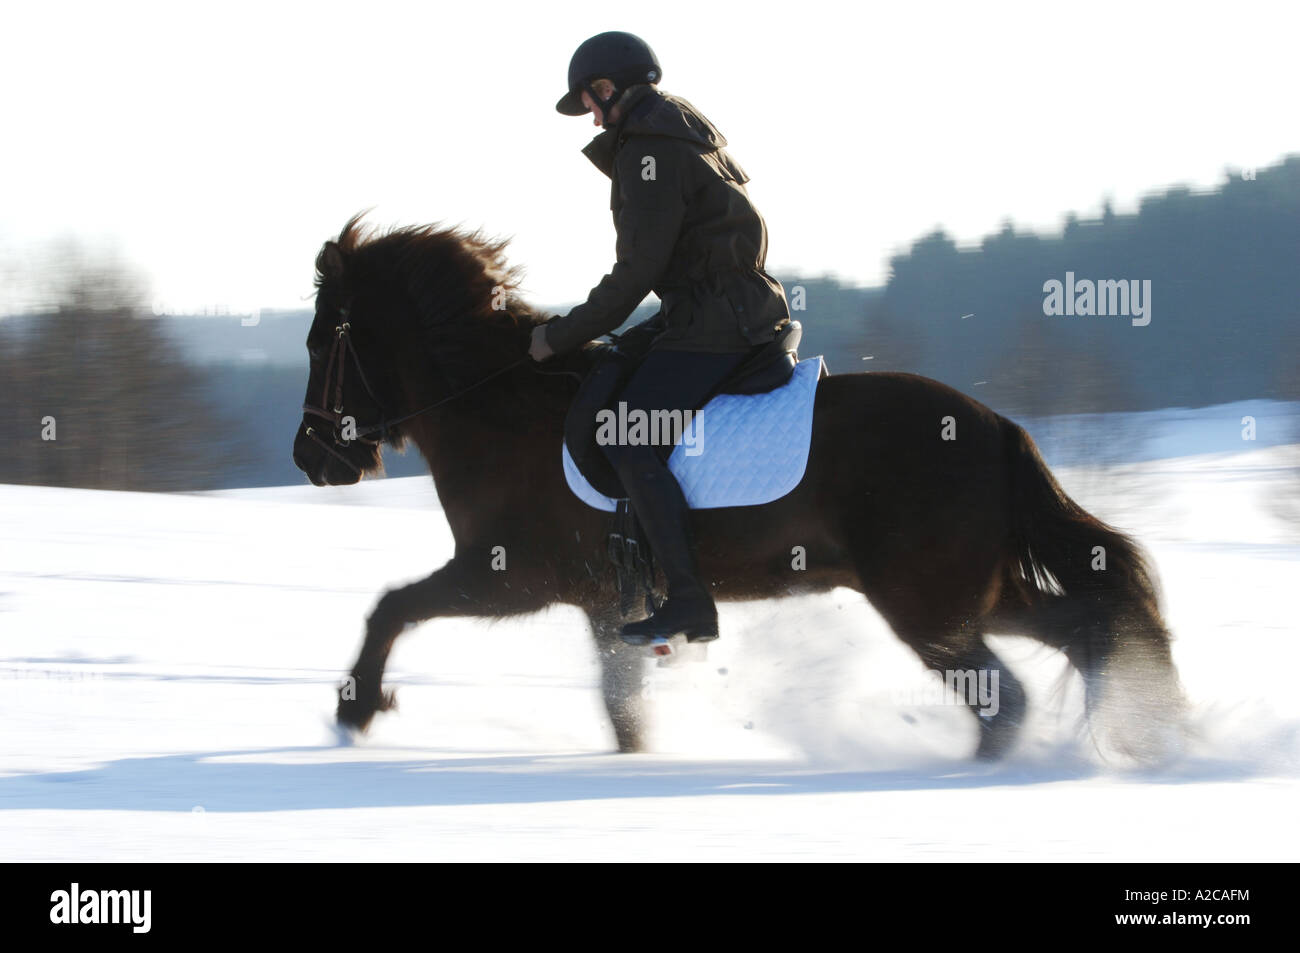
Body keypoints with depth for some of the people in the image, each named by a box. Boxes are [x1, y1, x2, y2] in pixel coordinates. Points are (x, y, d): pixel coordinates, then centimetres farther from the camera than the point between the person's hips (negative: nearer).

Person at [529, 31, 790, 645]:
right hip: (743, 310, 11)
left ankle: (689, 601, -23)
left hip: (714, 319, -11)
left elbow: (636, 273, -17)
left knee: (627, 437, -17)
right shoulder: (687, 130, 18)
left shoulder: (649, 149, -14)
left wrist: (562, 335, -8)